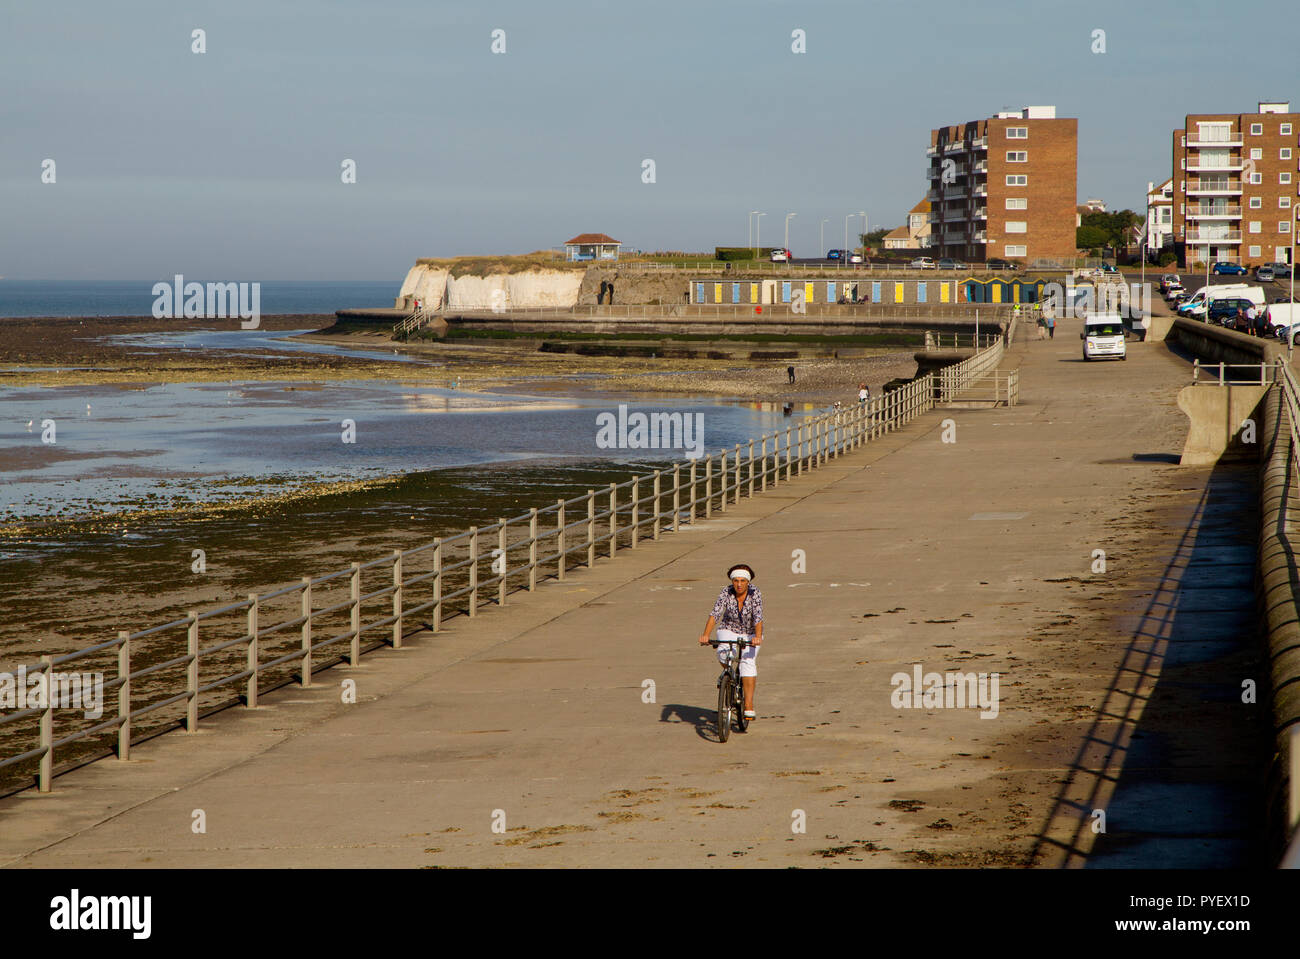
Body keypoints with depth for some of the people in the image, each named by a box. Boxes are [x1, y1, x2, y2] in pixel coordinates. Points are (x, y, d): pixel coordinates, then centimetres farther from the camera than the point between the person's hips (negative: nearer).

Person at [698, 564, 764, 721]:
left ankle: (749, 707, -24)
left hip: (750, 634, -1)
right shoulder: (726, 593, -17)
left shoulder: (755, 593, -20)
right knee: (723, 655, -28)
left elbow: (758, 617, -31)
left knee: (748, 662, -22)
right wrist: (705, 635, -42)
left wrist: (758, 637, -49)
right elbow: (715, 614, -27)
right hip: (729, 630, 1)